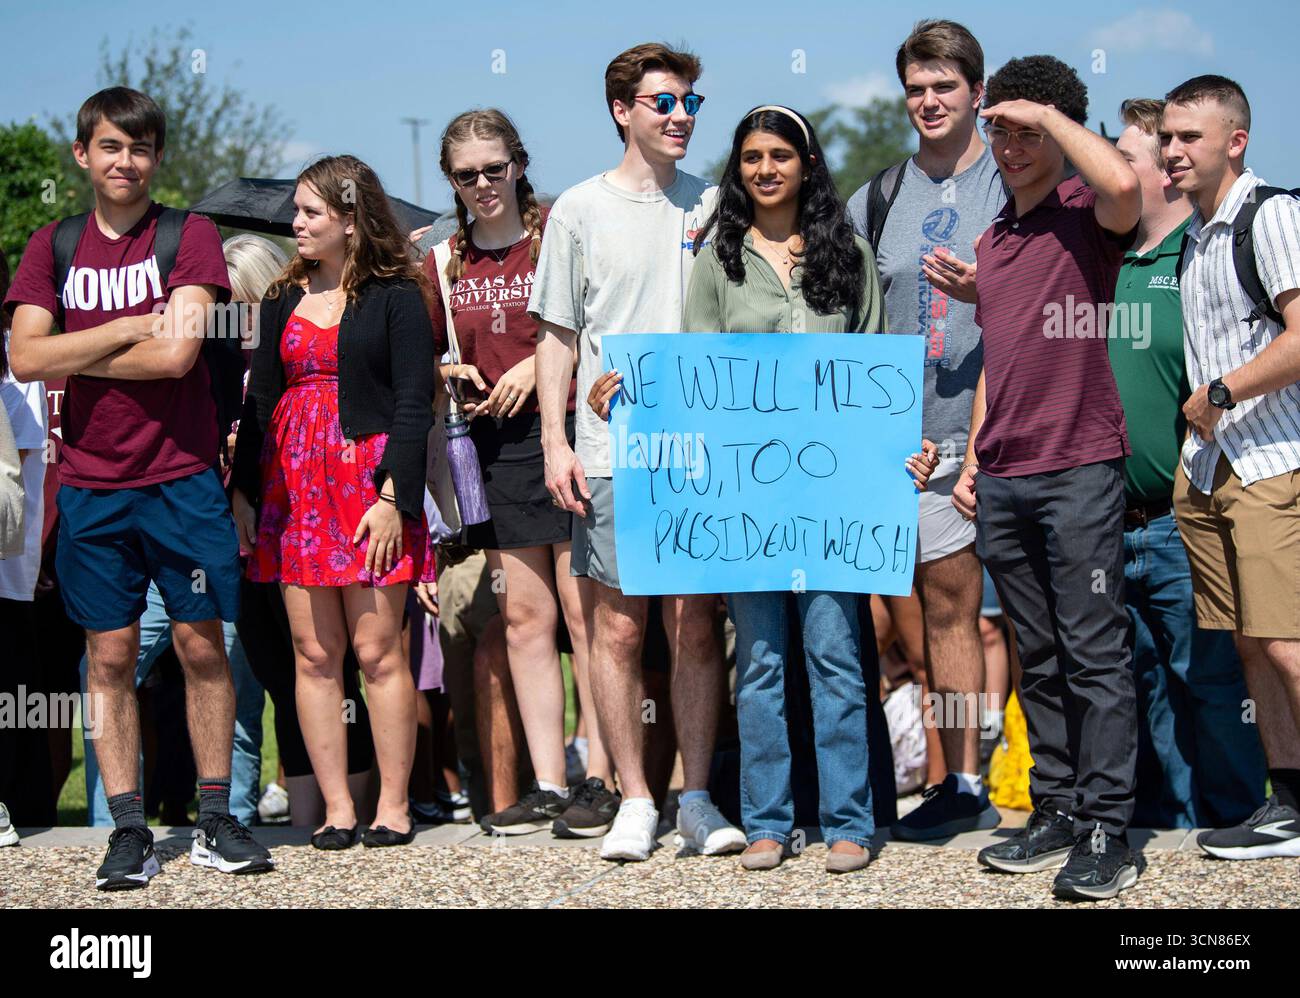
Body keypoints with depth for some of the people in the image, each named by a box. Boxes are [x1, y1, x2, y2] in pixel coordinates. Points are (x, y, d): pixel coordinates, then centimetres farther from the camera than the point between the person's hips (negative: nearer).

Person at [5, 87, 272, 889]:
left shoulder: (190, 237, -1)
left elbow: (176, 355, -14)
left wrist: (74, 358, -6)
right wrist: (130, 327, -11)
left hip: (181, 477, -2)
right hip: (91, 485, 2)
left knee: (202, 645, 1)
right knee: (111, 654, 4)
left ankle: (216, 820, 10)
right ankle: (129, 831, 8)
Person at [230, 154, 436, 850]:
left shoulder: (395, 297, -1)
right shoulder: (283, 300, 15)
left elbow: (414, 403, -6)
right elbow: (259, 401, 17)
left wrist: (395, 498, -14)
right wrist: (242, 492, 9)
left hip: (368, 478, -5)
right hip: (293, 482, 5)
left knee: (377, 650, -4)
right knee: (314, 653, 2)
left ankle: (393, 807, 2)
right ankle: (337, 809, 6)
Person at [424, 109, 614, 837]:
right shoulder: (444, 262, 13)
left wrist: (538, 365, -12)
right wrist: (457, 377, 2)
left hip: (567, 432, -5)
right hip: (496, 443, 5)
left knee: (584, 611, -6)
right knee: (525, 615, 5)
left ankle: (603, 781, -3)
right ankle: (547, 786, 9)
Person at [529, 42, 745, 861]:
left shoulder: (714, 205, 9)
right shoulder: (581, 209, 6)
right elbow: (557, 334, 8)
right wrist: (554, 441, -1)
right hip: (610, 452, -1)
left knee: (696, 625, 1)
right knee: (619, 627, 1)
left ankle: (697, 797, 9)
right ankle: (635, 801, 9)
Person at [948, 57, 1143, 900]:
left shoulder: (1087, 216, -2)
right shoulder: (993, 241, 19)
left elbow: (1124, 183, -28)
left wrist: (1048, 113, -15)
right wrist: (972, 461, 18)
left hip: (1080, 468, -7)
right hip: (1003, 481, 7)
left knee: (1095, 655, -6)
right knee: (1039, 661, 11)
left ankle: (1106, 835, -6)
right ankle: (1056, 811, 17)